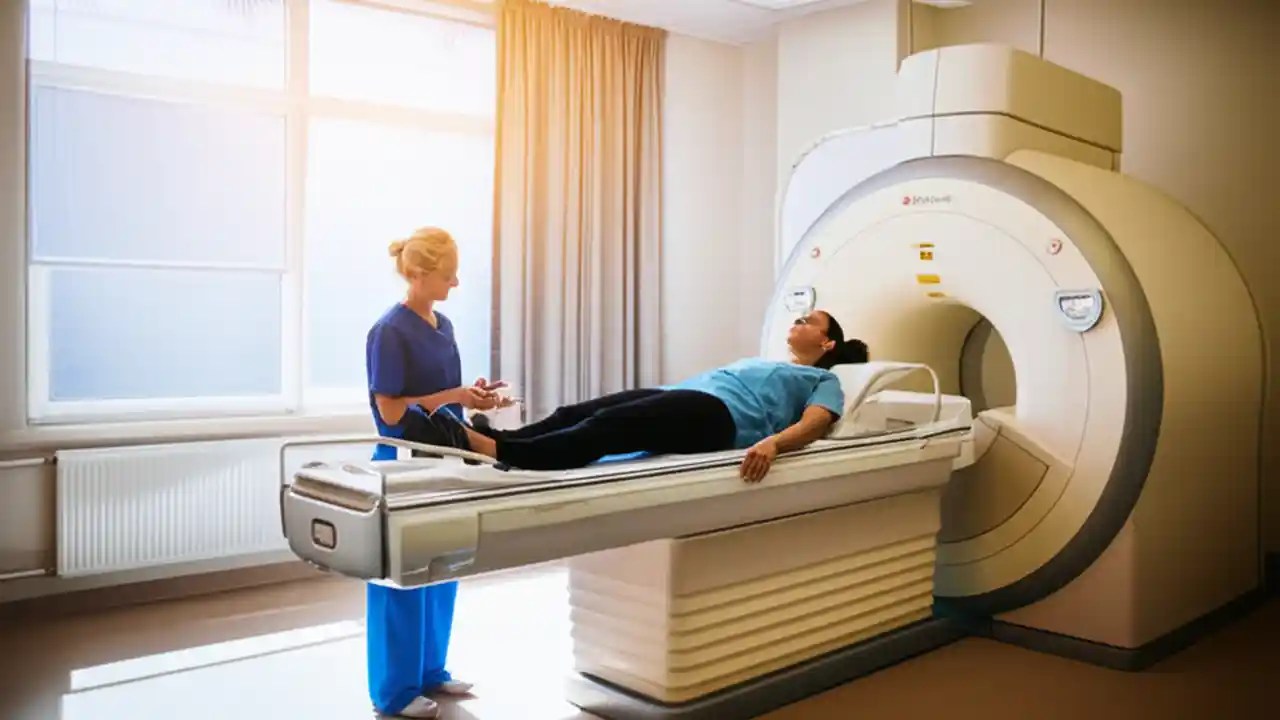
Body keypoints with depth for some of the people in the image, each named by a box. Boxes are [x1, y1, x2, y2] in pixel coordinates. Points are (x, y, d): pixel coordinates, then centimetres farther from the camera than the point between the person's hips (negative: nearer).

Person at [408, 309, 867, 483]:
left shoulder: (824, 381, 19)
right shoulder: (760, 364, 42)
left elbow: (814, 424, -3)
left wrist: (773, 442, -26)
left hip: (717, 415, -8)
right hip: (685, 396, 8)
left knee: (603, 429, -31)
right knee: (574, 413, -18)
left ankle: (490, 451, -49)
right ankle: (485, 439, -35)